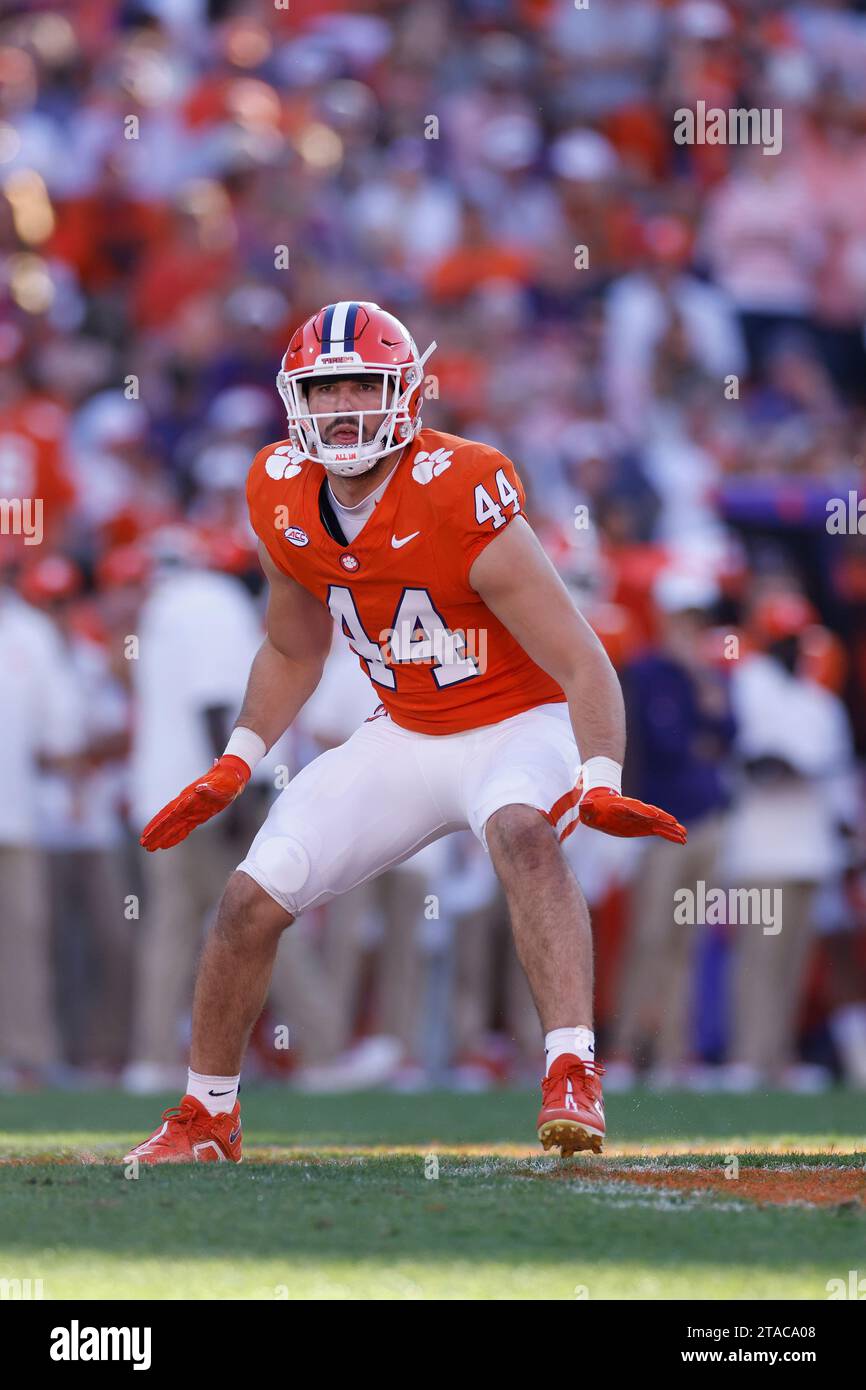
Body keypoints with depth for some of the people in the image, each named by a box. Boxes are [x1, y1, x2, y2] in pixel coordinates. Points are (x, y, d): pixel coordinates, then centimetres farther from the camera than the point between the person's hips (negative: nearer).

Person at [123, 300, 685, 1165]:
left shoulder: (458, 499, -27)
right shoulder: (284, 502, -7)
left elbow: (582, 666, -27)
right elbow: (292, 653, 14)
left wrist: (600, 784, -41)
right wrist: (233, 768, 5)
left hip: (519, 726, -6)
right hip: (405, 734, 6)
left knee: (521, 831, -39)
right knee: (252, 898, -1)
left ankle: (573, 1077, -46)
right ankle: (206, 1119, 21)